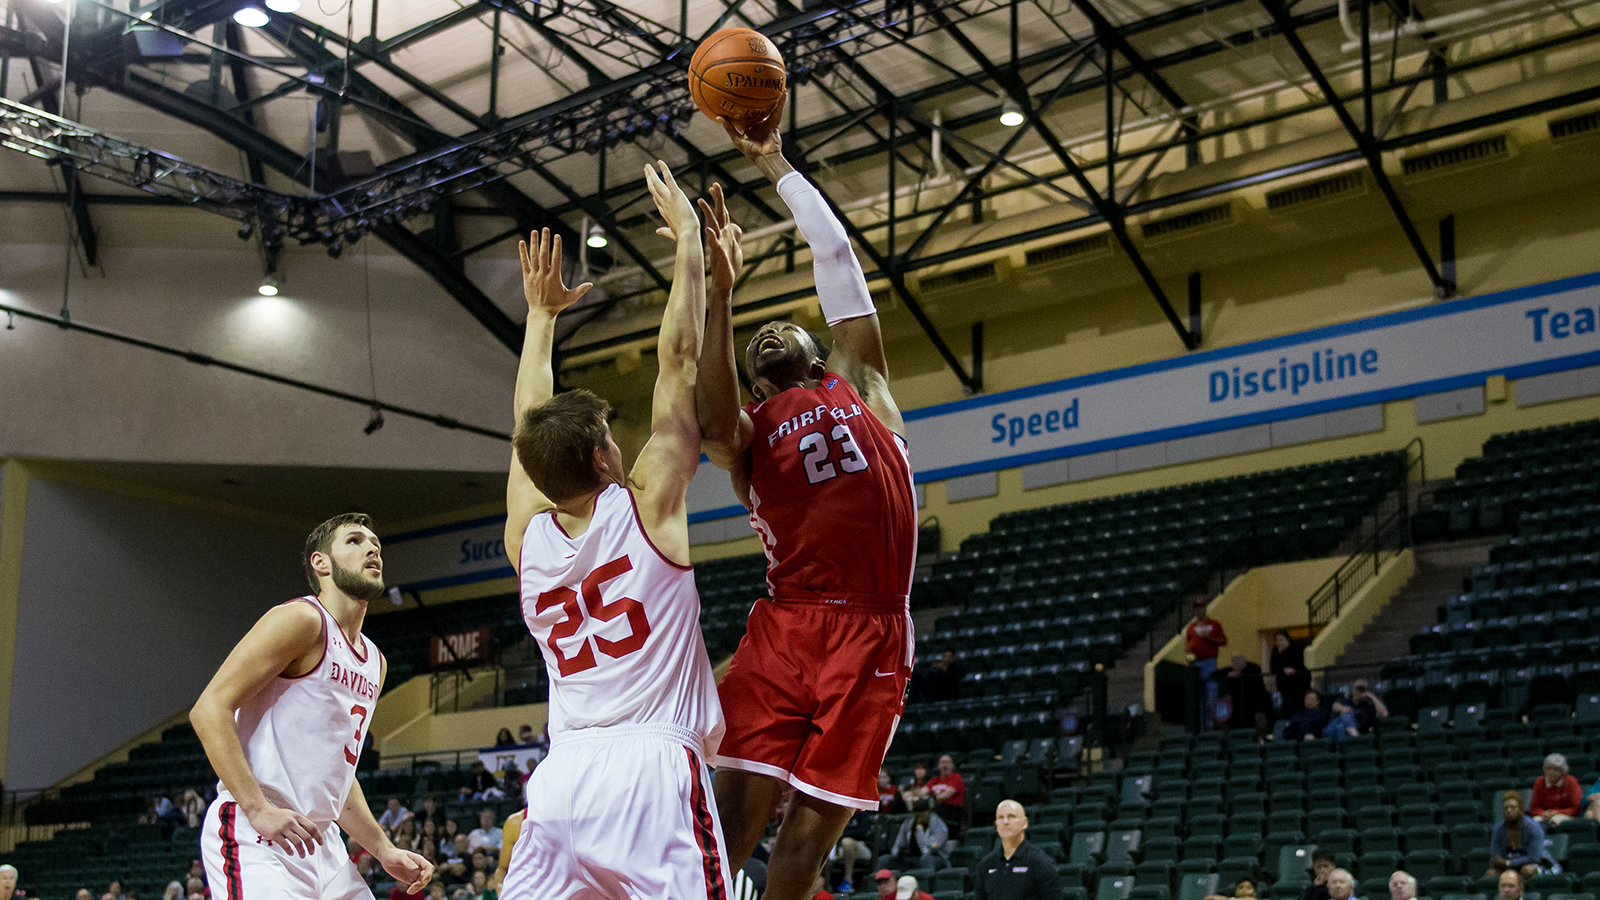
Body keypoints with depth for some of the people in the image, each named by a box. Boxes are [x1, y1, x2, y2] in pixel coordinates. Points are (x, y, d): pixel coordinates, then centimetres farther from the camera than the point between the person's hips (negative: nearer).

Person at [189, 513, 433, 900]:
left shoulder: (375, 663, 19)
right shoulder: (302, 620, -7)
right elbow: (209, 709, -15)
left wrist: (385, 851, 17)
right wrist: (258, 809, -22)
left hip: (321, 844, 9)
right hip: (256, 839, -9)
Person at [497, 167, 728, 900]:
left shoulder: (526, 537, 11)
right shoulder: (646, 505, -2)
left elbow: (530, 430, 27)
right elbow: (680, 361, 2)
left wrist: (541, 315, 36)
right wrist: (689, 239, 11)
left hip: (562, 775, 6)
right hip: (652, 769, -5)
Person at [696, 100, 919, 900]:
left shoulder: (858, 385, 20)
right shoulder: (746, 435, 16)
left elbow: (835, 253, 16)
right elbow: (713, 421, -10)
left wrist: (774, 162, 18)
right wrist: (719, 289, -14)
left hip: (870, 636, 1)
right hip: (785, 627, -1)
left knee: (816, 816, -1)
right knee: (736, 801, -12)